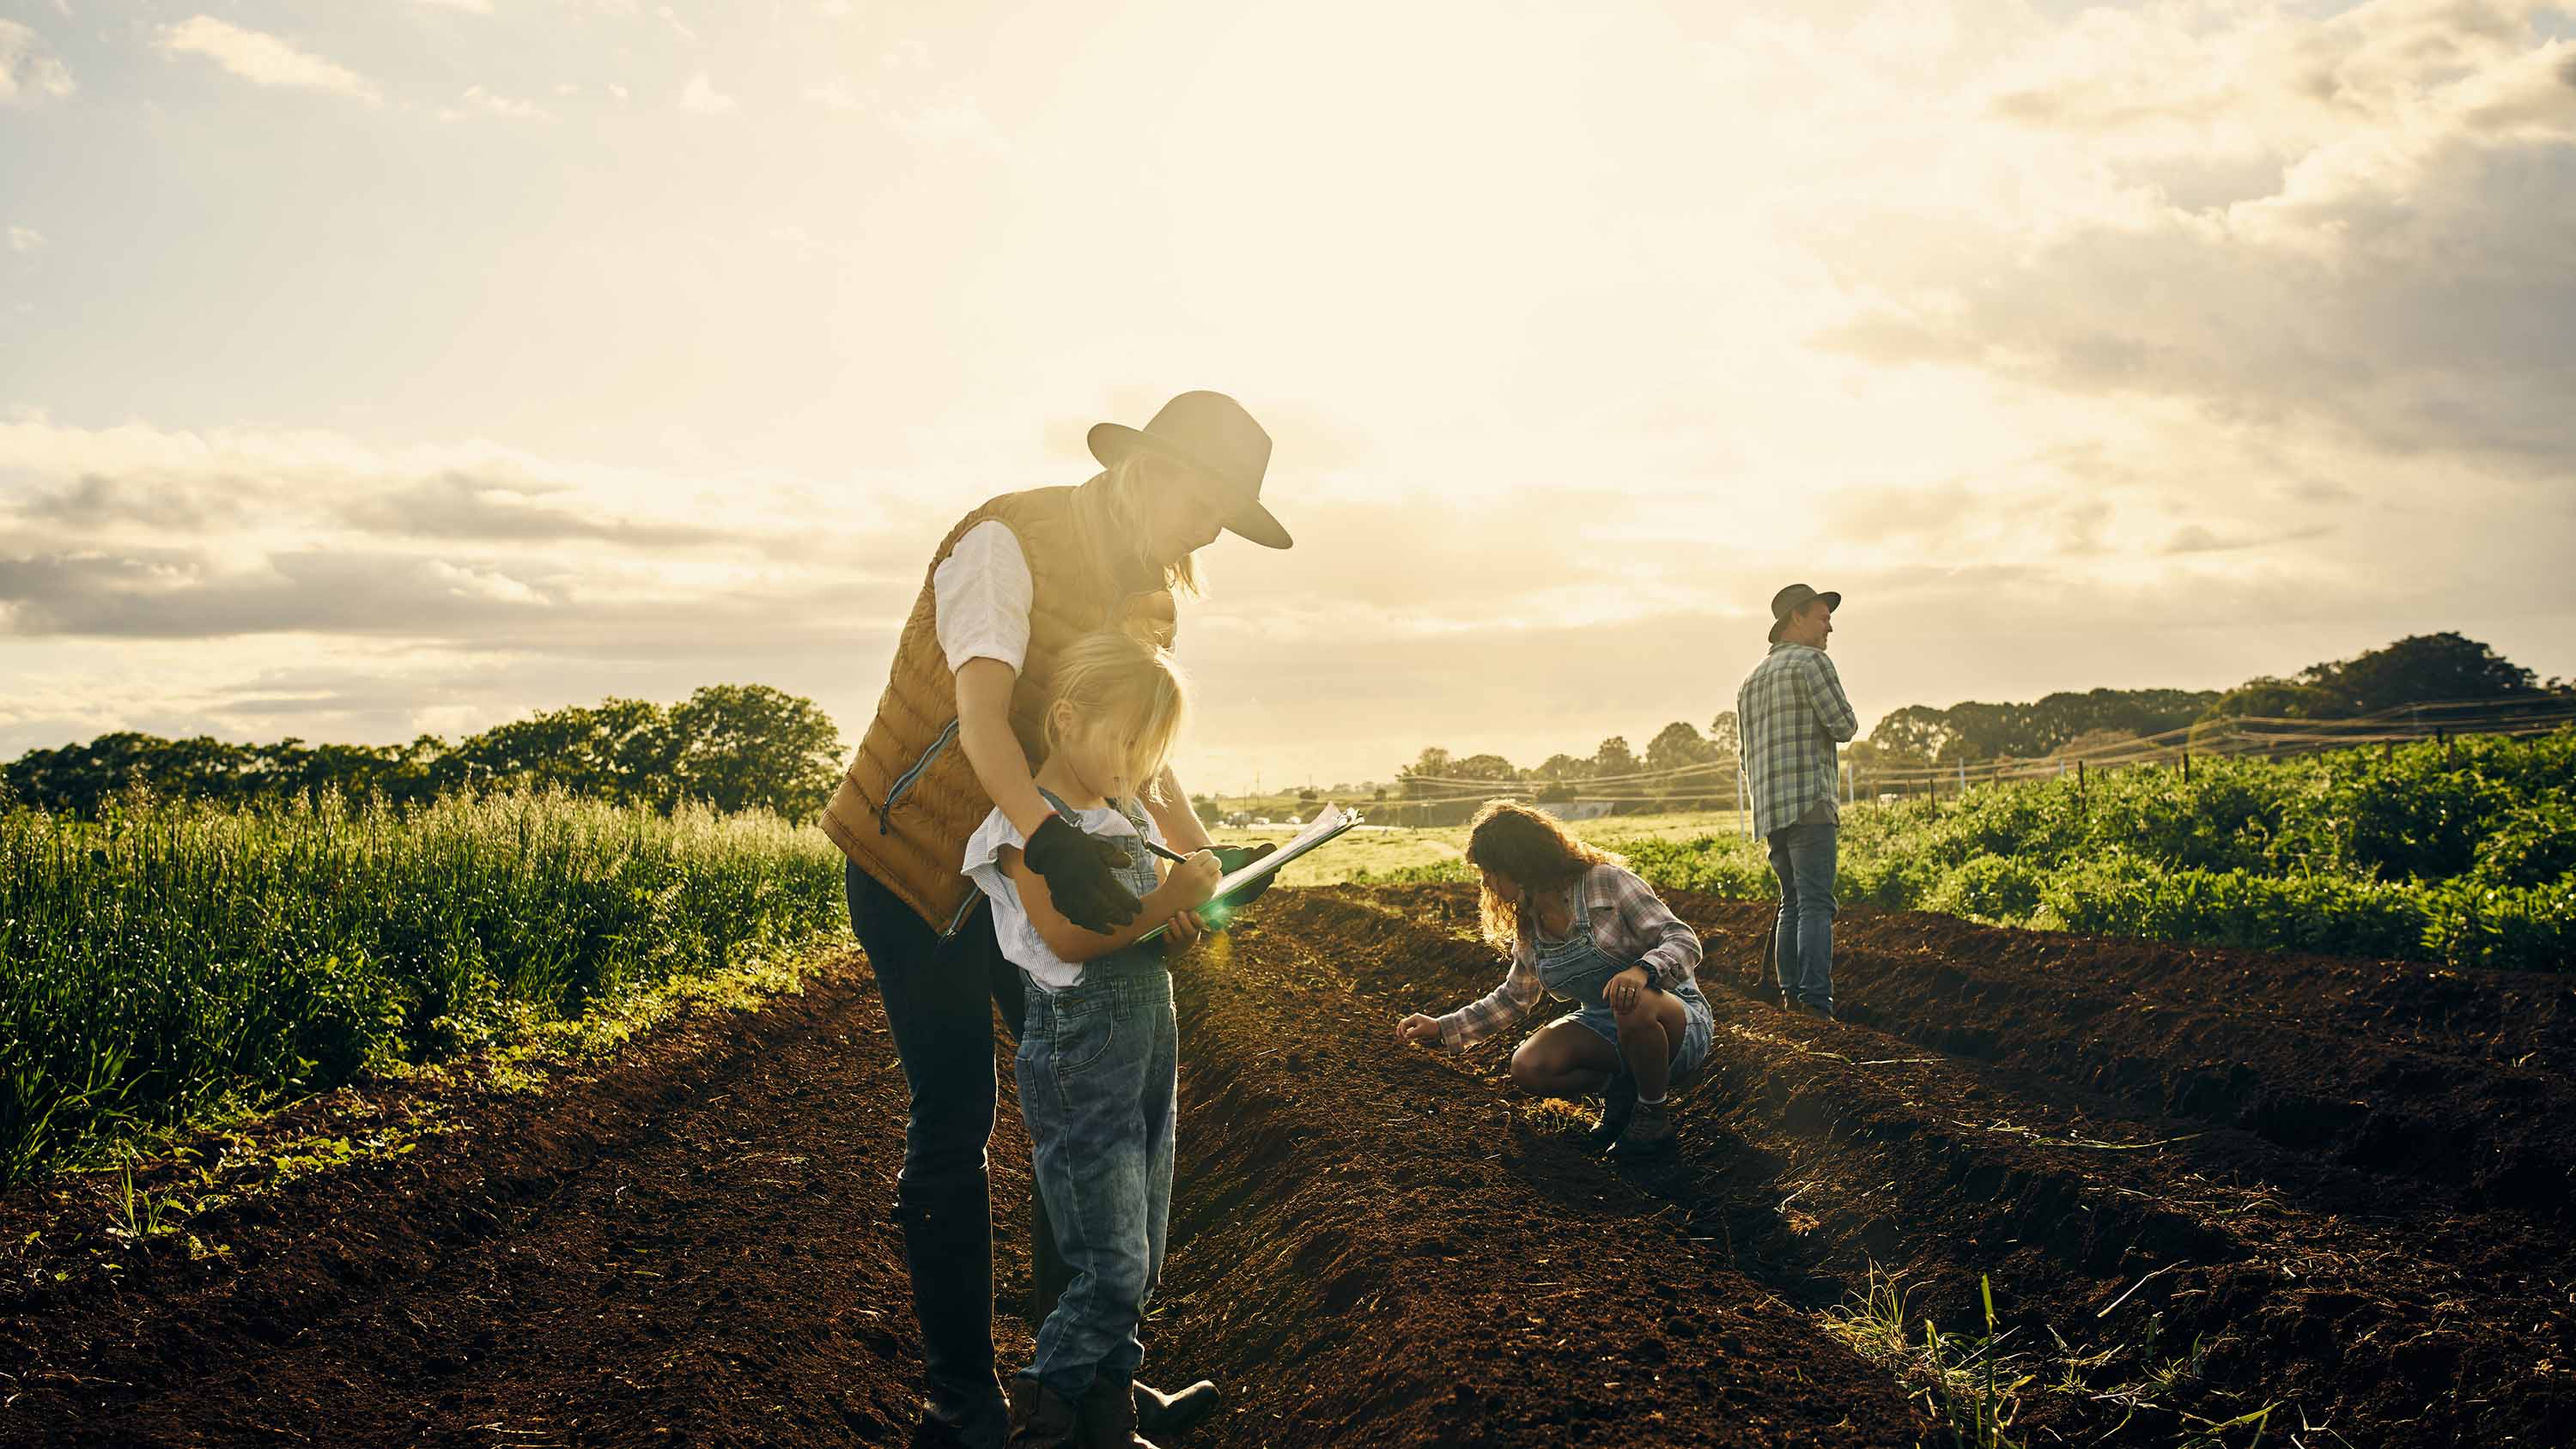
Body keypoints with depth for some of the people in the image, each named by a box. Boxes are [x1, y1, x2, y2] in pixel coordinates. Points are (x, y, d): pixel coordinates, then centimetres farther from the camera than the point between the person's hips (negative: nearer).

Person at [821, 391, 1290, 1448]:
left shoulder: (1149, 589, 5)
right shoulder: (1008, 543, -20)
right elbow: (982, 717, -33)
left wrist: (1201, 858, -13)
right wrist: (1048, 838, -50)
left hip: (1031, 868, 8)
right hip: (917, 865, -7)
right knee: (951, 1126, -5)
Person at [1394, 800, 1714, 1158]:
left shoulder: (1608, 883, -15)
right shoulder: (1528, 925, 4)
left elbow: (1684, 941, -20)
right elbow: (1512, 999, 18)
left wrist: (1642, 970, -42)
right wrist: (1440, 1028, 11)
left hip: (1679, 1022, -5)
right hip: (1605, 1030, 5)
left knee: (1634, 1002, -40)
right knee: (1527, 1067, -22)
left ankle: (1653, 1116, -14)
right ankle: (1620, 1086, 4)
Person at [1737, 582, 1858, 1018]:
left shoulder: (1751, 680, 23)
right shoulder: (1810, 661, -4)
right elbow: (1844, 725, -10)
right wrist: (1847, 723, 13)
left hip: (1768, 812, 8)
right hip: (1808, 802, -8)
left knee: (1793, 902, 14)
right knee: (1816, 904, -12)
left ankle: (1791, 997, 9)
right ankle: (1816, 1003, -19)